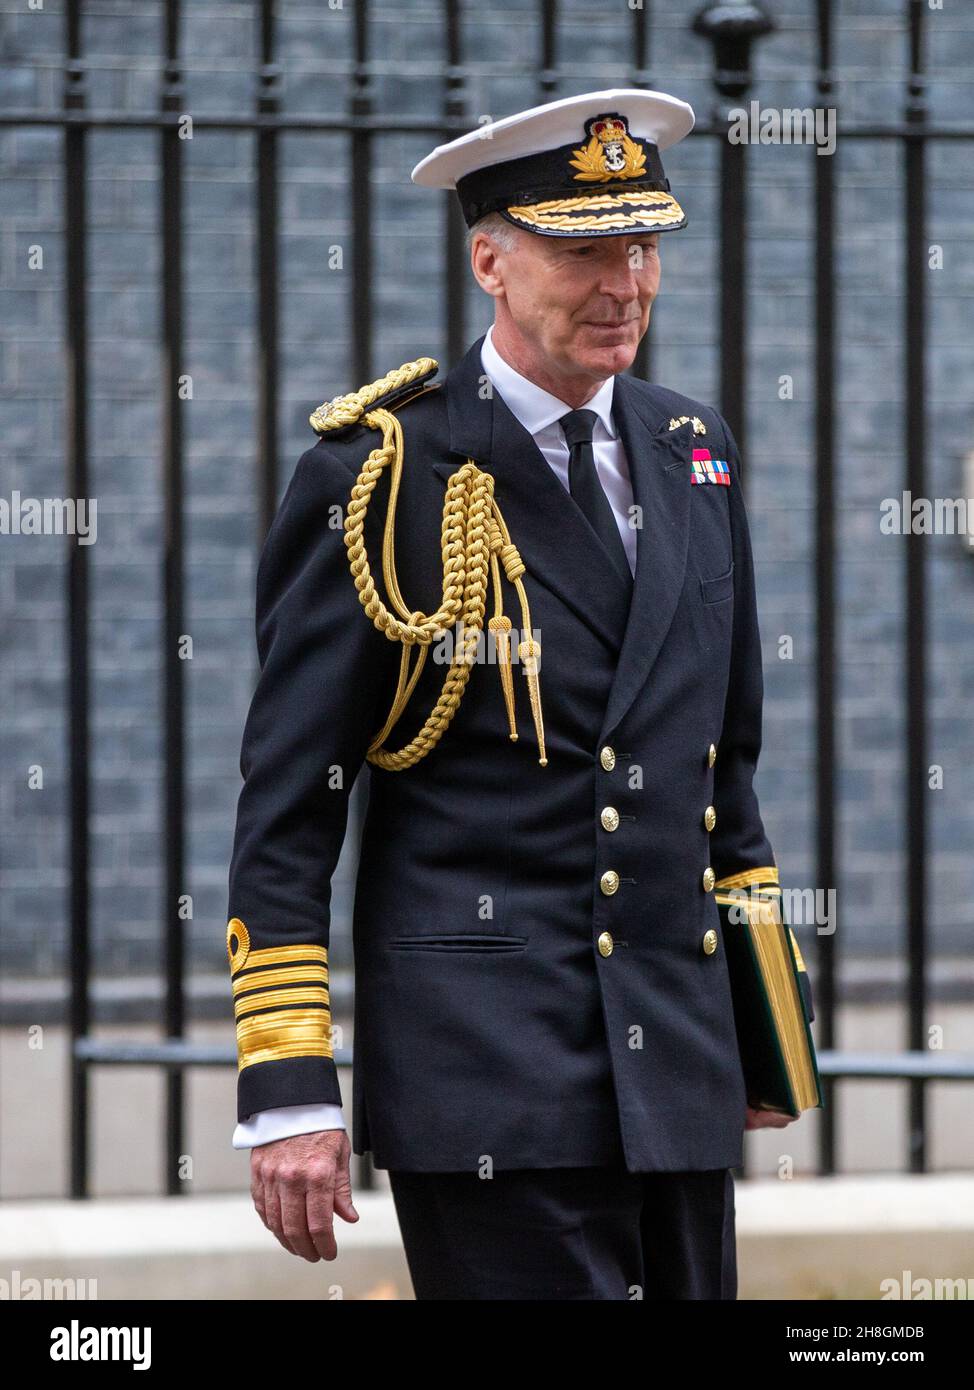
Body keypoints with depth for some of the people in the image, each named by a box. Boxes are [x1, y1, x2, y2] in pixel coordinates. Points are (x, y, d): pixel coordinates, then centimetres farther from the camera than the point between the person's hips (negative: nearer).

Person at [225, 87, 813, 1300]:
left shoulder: (689, 450, 13)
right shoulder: (380, 473, -5)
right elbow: (285, 802, -6)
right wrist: (284, 1086, -11)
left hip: (678, 1063, 6)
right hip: (488, 1074, -6)